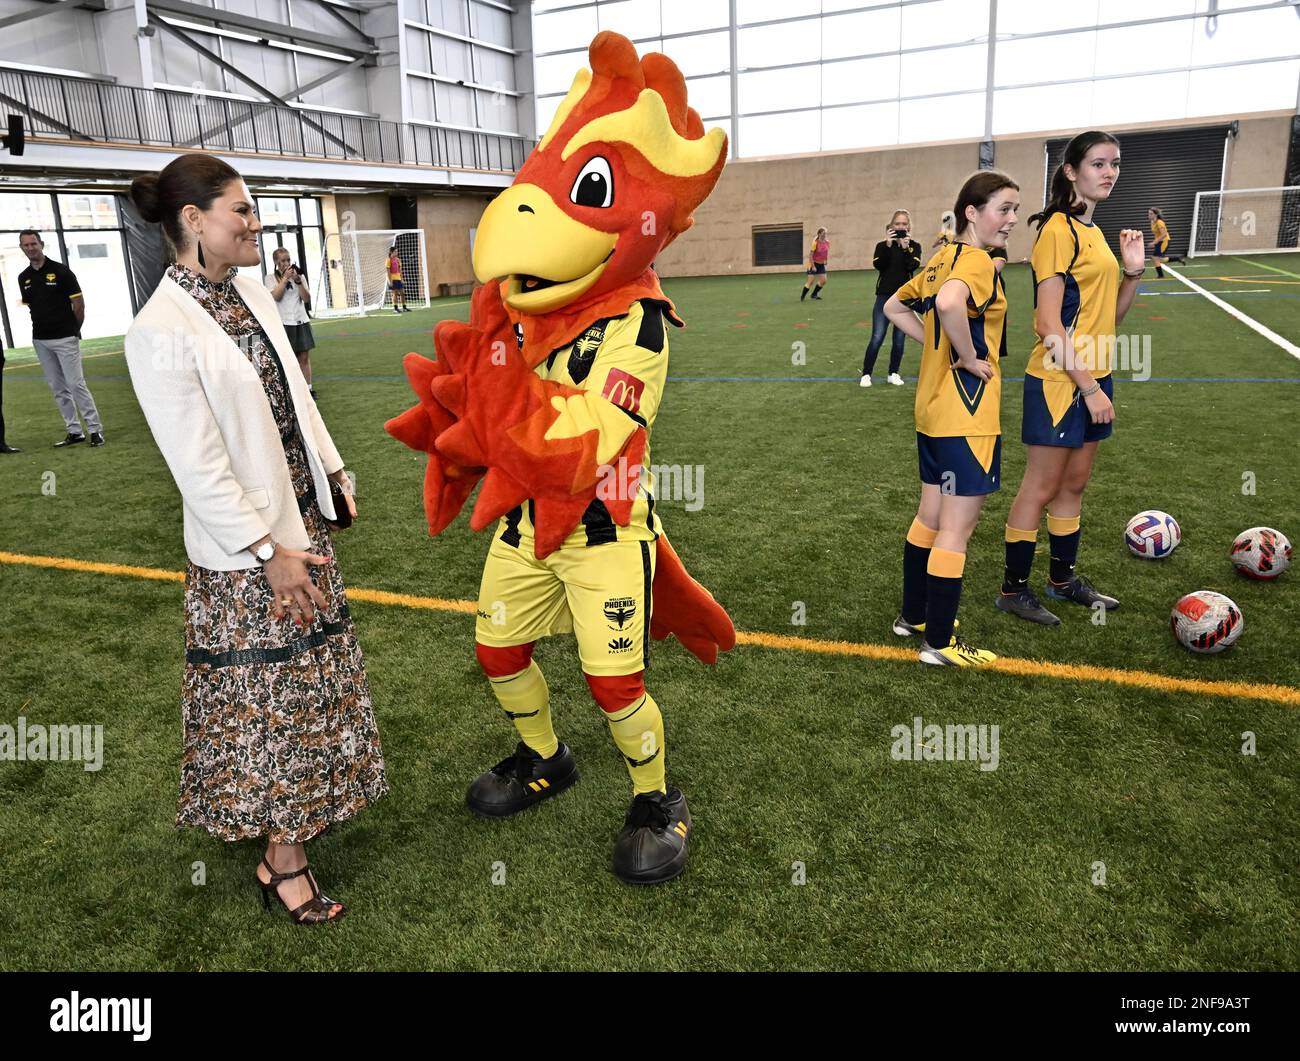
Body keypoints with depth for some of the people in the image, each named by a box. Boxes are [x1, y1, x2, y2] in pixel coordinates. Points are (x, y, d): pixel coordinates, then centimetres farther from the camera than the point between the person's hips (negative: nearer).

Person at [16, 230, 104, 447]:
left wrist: (74, 330, 3)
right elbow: (29, 305, 18)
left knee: (76, 384, -9)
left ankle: (95, 429, -4)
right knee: (58, 388, 7)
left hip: (65, 339, -6)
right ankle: (74, 431, 13)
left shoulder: (61, 271, -6)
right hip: (40, 341, 6)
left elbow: (79, 303, -4)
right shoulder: (23, 278, 10)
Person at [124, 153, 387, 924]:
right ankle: (284, 860, 22)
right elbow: (198, 467, -20)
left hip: (303, 517, 8)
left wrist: (336, 475, 12)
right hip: (245, 546, -8)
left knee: (308, 676, 20)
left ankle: (299, 810, 42)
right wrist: (268, 553, -18)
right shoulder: (159, 332, -20)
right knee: (266, 695, 5)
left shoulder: (251, 292, 3)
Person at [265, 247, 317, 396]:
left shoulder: (299, 276, 12)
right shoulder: (270, 278, 5)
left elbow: (307, 298, 3)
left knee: (304, 357, 2)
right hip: (283, 322, -3)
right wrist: (285, 277, -11)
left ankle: (308, 388, 7)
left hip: (301, 321, 3)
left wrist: (298, 281, -10)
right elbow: (275, 296, -12)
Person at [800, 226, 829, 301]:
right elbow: (810, 255, -18)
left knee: (823, 280, -2)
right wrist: (813, 266, -20)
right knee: (810, 281, -8)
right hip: (814, 264, -6)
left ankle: (814, 294, 16)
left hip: (821, 264, 6)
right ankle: (802, 296, 7)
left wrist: (825, 262, 11)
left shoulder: (827, 243, -1)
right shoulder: (815, 243, -18)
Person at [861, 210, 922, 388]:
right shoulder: (882, 245, 4)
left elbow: (912, 266, -12)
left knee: (899, 339, 7)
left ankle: (893, 374, 18)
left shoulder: (914, 246, 5)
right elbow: (878, 265, -13)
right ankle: (866, 374, 1)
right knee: (877, 338, -6)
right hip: (885, 296, -1)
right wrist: (888, 245, -19)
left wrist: (905, 248, -19)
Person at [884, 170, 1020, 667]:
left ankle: (913, 615, 32)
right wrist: (969, 357, -22)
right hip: (967, 415, -10)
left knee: (930, 516, 19)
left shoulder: (942, 259, 11)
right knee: (957, 528, -1)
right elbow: (949, 304, -38)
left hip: (933, 410, 10)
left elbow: (895, 307, 22)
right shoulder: (977, 261, -16)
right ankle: (940, 643, 8)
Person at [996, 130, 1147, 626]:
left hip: (1093, 378, 9)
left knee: (1074, 484, 15)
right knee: (1040, 489, -2)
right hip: (1060, 381, -9)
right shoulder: (1059, 229, -11)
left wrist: (1133, 272, 1)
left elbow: (1108, 315, 18)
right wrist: (1088, 386, -19)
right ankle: (1014, 589, 9)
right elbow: (1048, 322, -18)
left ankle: (1063, 579, 27)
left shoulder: (1093, 231, 15)